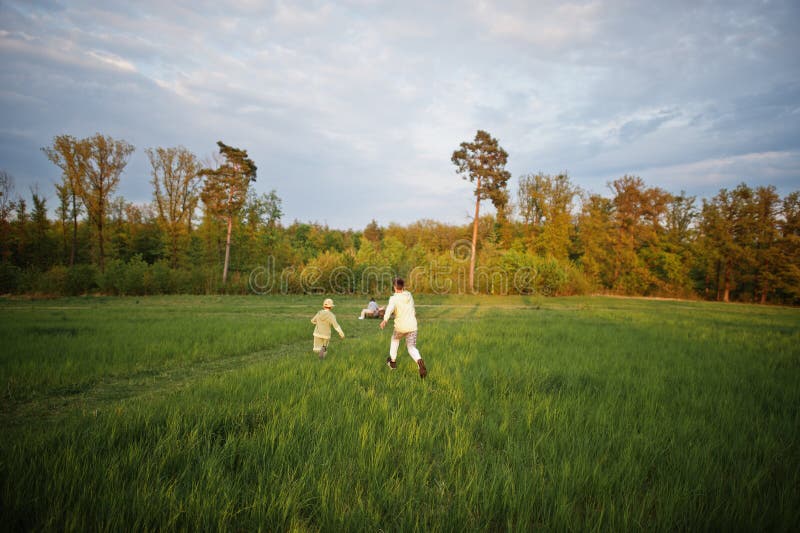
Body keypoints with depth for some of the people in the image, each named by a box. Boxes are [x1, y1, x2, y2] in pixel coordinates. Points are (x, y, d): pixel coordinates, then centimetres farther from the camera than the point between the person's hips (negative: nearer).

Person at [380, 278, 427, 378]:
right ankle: (419, 361, -28)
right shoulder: (409, 295, 7)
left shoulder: (394, 298, -10)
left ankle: (393, 361, 39)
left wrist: (385, 320, -45)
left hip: (400, 326, -3)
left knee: (395, 339, 28)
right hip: (412, 326, 3)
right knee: (411, 347, 3)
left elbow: (390, 308, -31)